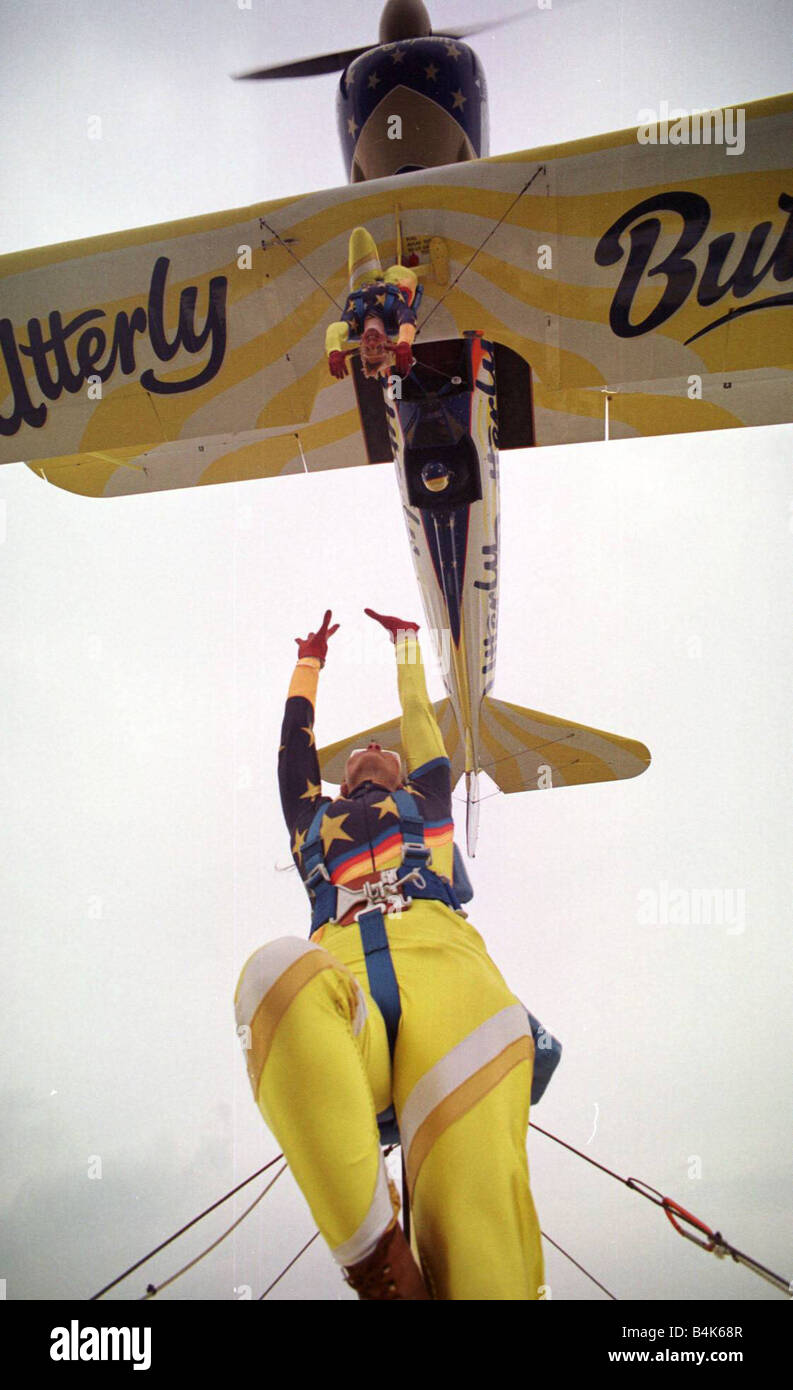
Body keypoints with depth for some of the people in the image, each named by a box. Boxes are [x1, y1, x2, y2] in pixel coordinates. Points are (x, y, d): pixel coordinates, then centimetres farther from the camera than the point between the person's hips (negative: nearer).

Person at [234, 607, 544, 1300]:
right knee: (277, 969, -41)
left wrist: (407, 646, 63)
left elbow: (420, 721, 49)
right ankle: (380, 1265, -39)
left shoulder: (425, 801, 40)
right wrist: (310, 663, 63)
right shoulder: (316, 819, 41)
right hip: (336, 973, 0)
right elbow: (295, 748, 49)